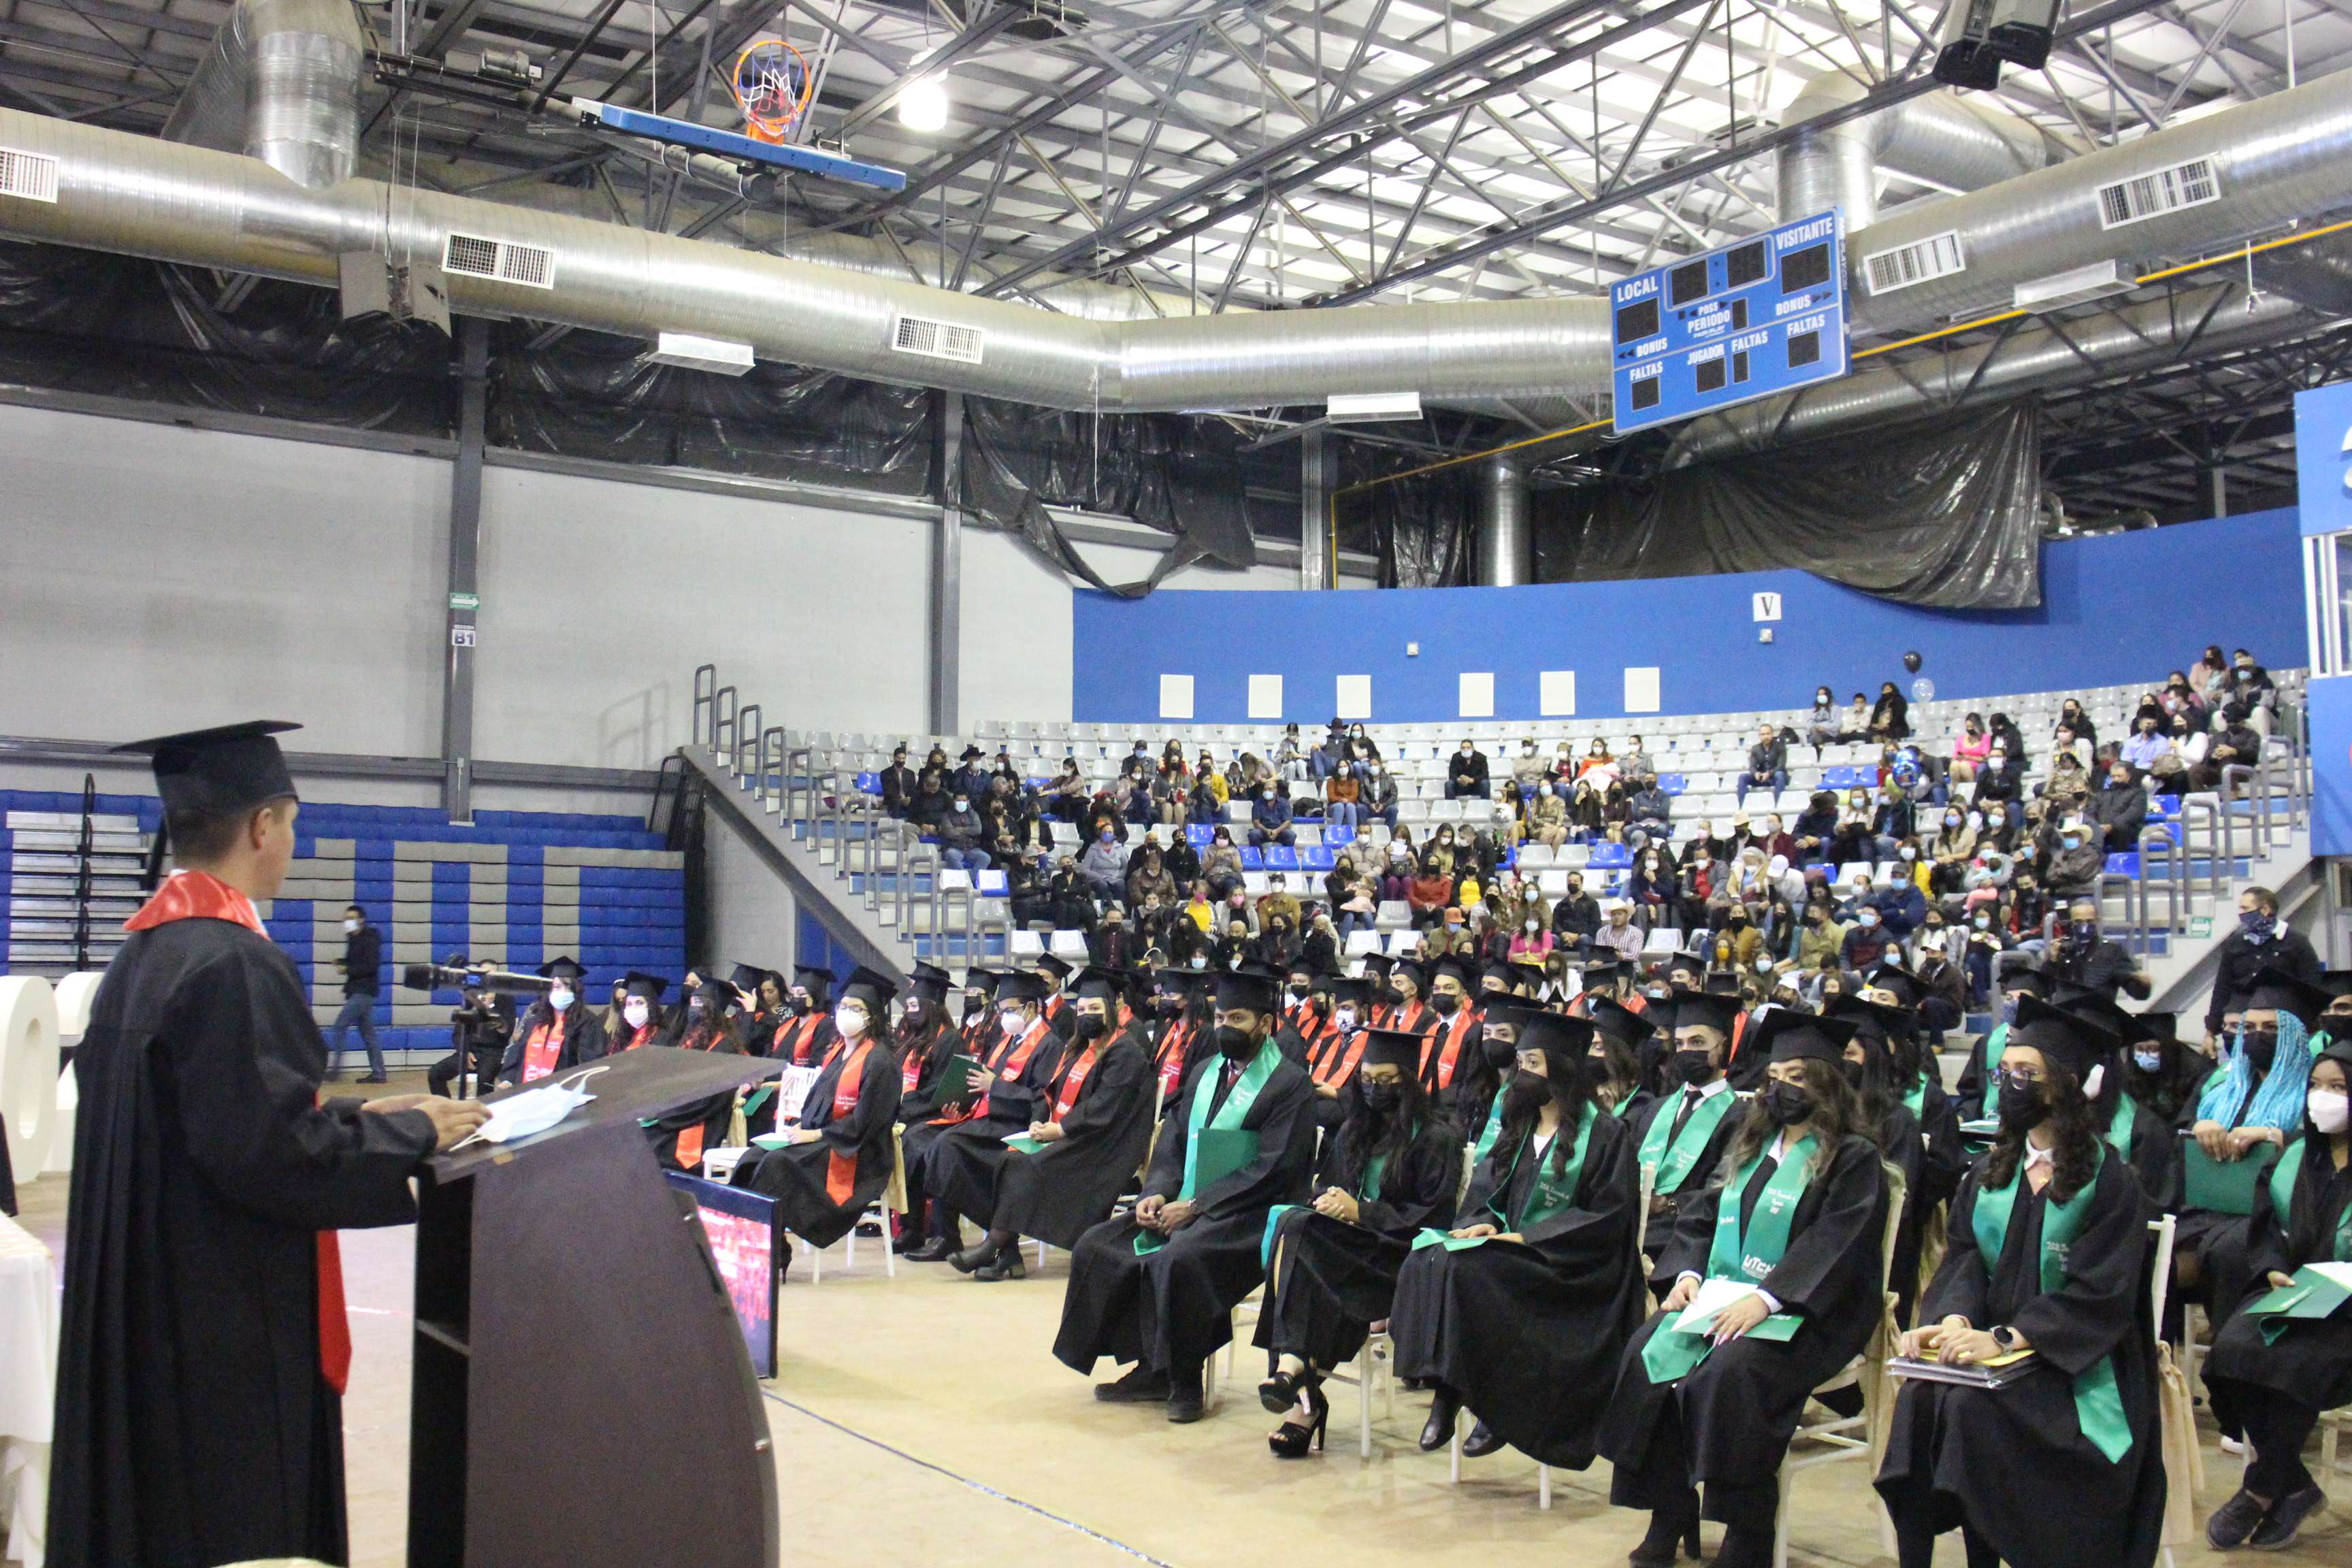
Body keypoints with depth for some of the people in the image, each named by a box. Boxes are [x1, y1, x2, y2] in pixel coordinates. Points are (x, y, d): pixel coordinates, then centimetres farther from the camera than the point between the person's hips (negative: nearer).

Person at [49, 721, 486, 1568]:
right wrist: (415, 1132, -12)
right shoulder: (234, 962, -22)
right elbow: (272, 1151, -25)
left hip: (150, 1306, 10)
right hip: (228, 1323, -10)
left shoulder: (143, 949, 8)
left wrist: (353, 1112, 14)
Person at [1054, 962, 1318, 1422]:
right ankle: (1151, 1368, 2)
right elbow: (1173, 1142, 15)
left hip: (1247, 1215, -8)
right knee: (1097, 1246, -4)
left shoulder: (1291, 1084, -9)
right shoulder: (1207, 1073, 14)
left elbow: (1270, 1169, -16)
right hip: (1186, 1204, 8)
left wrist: (1195, 1206, -19)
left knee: (1178, 1259, -34)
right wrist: (1158, 1192, -5)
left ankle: (1185, 1381, -14)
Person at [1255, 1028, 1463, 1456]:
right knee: (1292, 1223, -28)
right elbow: (1325, 1185, 19)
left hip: (1401, 1255, -6)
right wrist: (1329, 1202, -7)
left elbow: (1435, 1216, -8)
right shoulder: (1355, 1131, 18)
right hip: (1352, 1242, 6)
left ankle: (1293, 1370, -32)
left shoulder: (1437, 1137, -1)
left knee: (1298, 1232, -30)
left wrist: (1361, 1211, -15)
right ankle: (1302, 1391, -34)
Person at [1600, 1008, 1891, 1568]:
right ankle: (1669, 1516, -10)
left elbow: (1834, 1243, -16)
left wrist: (1764, 1299, -26)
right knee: (1648, 1351, -18)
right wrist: (1688, 1273, -4)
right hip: (1724, 1292, 7)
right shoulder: (1753, 1145, 18)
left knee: (1730, 1371, -33)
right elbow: (1703, 1214, 16)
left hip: (1807, 1310, -6)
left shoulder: (1853, 1158, -4)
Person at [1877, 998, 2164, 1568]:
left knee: (1969, 1408, -31)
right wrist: (1954, 1318, -18)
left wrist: (2004, 1339, -25)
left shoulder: (2108, 1183, -4)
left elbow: (2098, 1295, -13)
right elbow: (1963, 1258, 5)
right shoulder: (1989, 1173, 13)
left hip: (2071, 1365, -4)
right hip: (1989, 1341, 4)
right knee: (1919, 1397, -26)